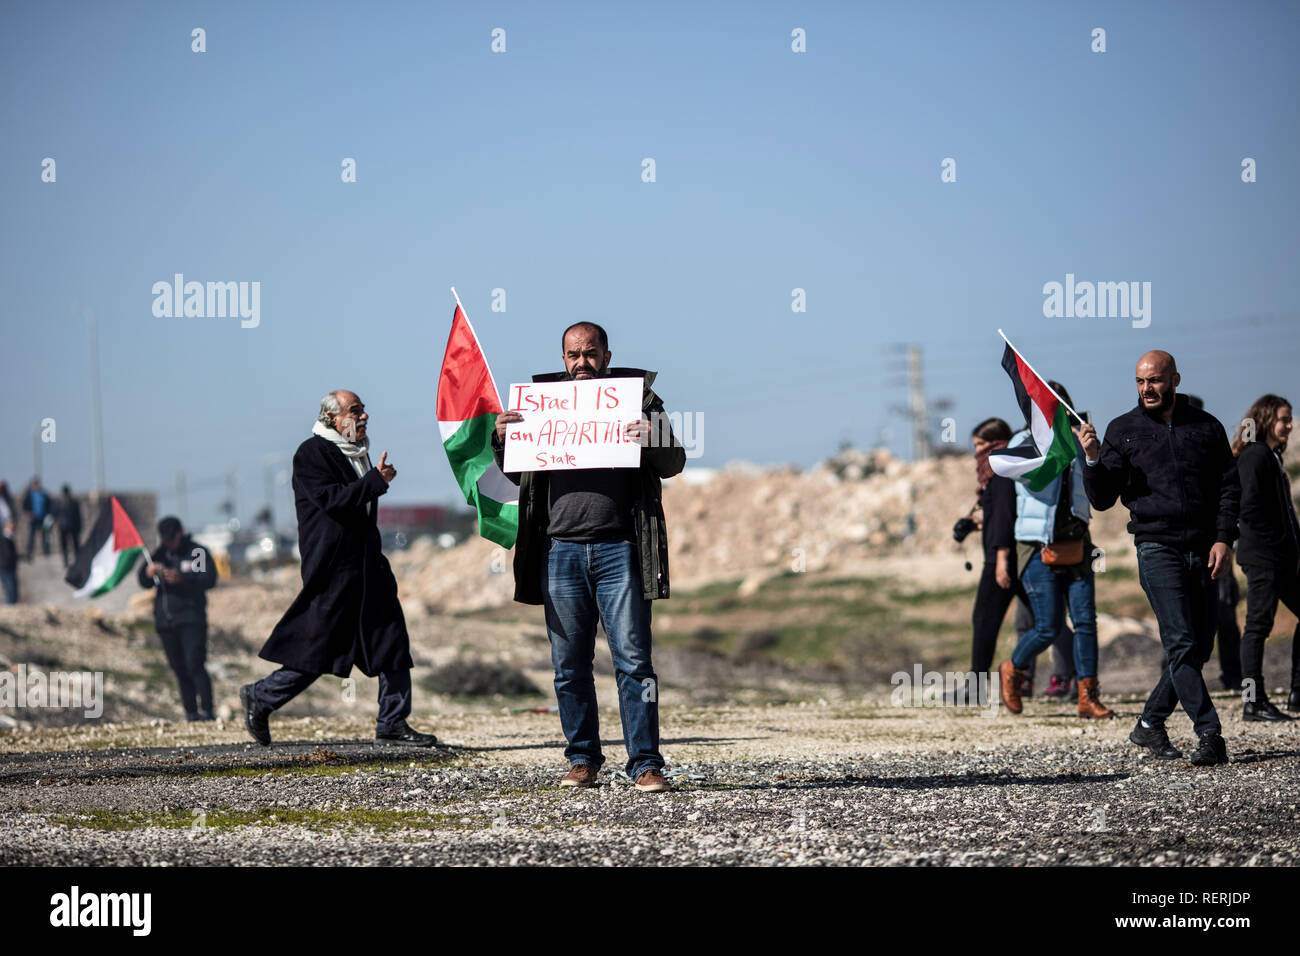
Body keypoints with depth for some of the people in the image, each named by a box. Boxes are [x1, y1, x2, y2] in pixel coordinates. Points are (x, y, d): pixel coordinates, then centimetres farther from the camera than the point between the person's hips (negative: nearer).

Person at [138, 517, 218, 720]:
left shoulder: (197, 552, 2)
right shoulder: (160, 554, 15)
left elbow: (210, 580, -10)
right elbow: (143, 582, 9)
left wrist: (181, 578, -24)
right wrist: (148, 572, -15)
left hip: (191, 618, -5)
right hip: (165, 620, 5)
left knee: (194, 665, -16)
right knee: (180, 670, 4)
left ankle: (206, 711, -18)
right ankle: (191, 714, 7)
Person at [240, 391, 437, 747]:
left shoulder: (358, 452, 18)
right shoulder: (311, 453, -9)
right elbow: (331, 500, -22)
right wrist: (376, 481, -21)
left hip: (367, 566, 9)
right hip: (332, 570, -8)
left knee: (393, 642, 2)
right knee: (315, 652, -4)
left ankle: (393, 723, 7)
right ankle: (259, 698, 14)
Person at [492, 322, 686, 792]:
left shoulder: (637, 396, 7)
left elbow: (674, 463, 4)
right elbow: (517, 475, 19)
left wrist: (653, 441, -17)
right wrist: (502, 440, 0)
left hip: (618, 547, -2)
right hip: (560, 547, 3)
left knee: (633, 660, -5)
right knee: (569, 665, 6)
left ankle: (645, 763, -3)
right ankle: (582, 760, 16)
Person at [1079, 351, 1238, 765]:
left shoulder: (1206, 428, 11)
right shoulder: (1123, 431, 7)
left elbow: (1230, 488, 11)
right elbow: (1102, 500, 5)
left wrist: (1224, 538, -3)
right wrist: (1093, 459, -13)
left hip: (1205, 552, 3)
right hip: (1157, 548, -3)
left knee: (1198, 649, 3)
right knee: (1181, 644, -14)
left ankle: (1150, 723, 18)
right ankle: (1210, 735, -15)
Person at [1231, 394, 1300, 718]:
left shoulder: (1271, 456, 19)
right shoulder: (1255, 455, -11)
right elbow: (1249, 508, -21)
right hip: (1263, 556, -10)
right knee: (1259, 624, -7)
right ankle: (1254, 702, -6)